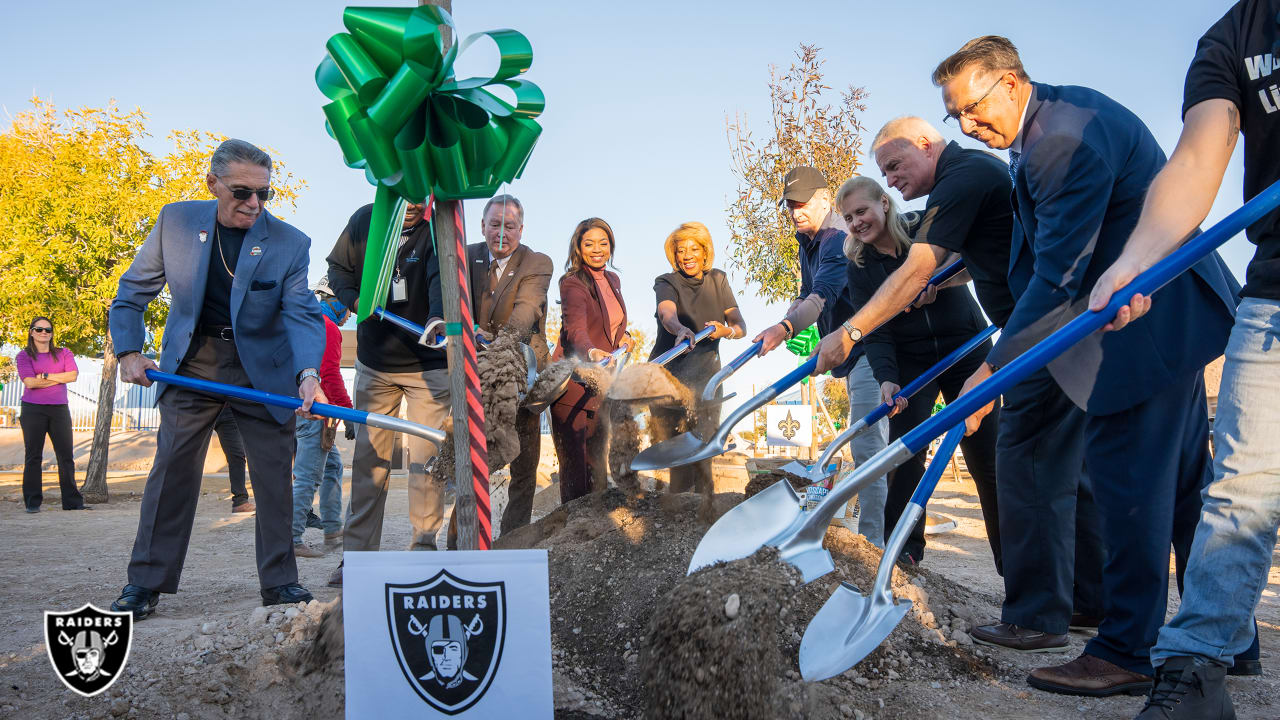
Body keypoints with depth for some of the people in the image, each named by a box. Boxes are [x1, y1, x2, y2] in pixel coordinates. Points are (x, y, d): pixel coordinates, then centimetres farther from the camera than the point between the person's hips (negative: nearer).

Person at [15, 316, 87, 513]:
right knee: (33, 457, 0)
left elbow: (73, 375, -5)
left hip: (59, 409, 2)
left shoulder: (63, 354, 11)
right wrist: (59, 378, -7)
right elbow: (30, 382, -9)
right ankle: (32, 502, 6)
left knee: (66, 456, 2)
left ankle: (72, 501, 6)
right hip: (33, 409, -2)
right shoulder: (24, 356, 5)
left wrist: (45, 375, -9)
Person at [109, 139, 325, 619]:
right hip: (192, 362, 1)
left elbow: (302, 315, -17)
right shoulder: (176, 221, -5)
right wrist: (128, 349, -5)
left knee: (274, 477, 1)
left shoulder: (289, 243, -11)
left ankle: (280, 583, 13)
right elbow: (134, 290, 5)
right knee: (172, 470, 1)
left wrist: (308, 372, -34)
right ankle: (146, 582, 12)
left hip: (263, 368, -1)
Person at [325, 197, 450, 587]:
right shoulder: (364, 221, 0)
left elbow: (441, 278, -31)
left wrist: (438, 318, -52)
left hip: (427, 365, -3)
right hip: (374, 363, 3)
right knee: (368, 457, 6)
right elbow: (338, 268, 12)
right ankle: (357, 554, 14)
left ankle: (424, 546, 7)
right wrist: (355, 299, -9)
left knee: (426, 457, -5)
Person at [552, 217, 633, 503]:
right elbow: (576, 327, -31)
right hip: (574, 381, -7)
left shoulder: (613, 280, 11)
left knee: (598, 460, 14)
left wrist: (623, 336, 6)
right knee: (575, 463, -7)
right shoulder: (572, 282, -13)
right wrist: (592, 352, -50)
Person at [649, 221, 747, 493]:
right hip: (670, 376, -3)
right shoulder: (666, 283, -4)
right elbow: (667, 313, -28)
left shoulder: (718, 280, 8)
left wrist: (725, 330, -24)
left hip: (707, 378, 3)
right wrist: (681, 329, -51)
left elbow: (741, 327, 0)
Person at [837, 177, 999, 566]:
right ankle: (902, 549, 1)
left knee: (987, 454, 0)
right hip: (911, 363, 2)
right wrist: (886, 377, -25)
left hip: (967, 350, -1)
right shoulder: (859, 265, -2)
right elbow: (874, 331, -8)